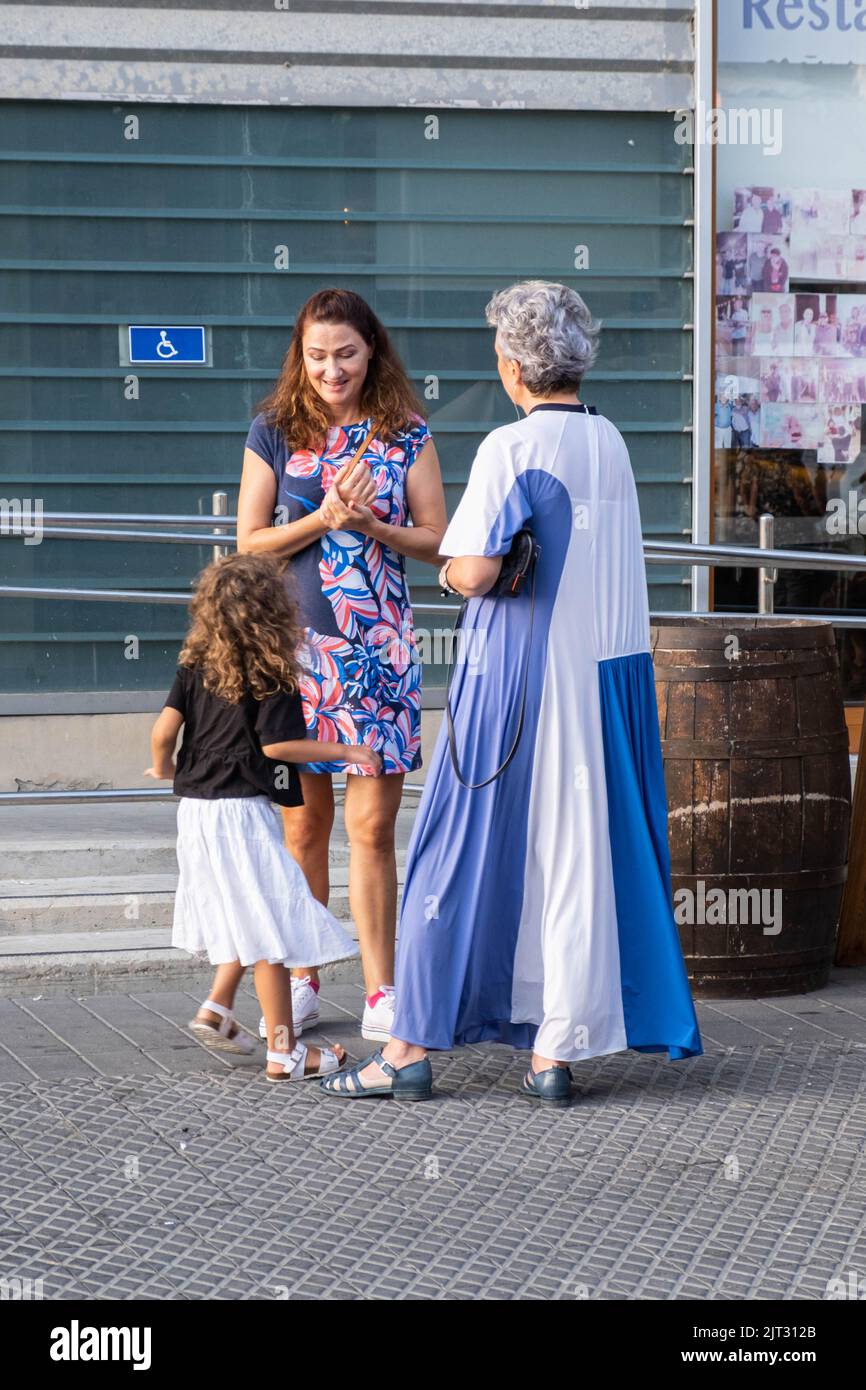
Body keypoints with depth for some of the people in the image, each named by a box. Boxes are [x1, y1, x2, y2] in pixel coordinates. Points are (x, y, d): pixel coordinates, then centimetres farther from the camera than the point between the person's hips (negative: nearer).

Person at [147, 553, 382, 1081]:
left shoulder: (195, 666, 5)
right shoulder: (274, 676, -11)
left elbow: (164, 730, -2)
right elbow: (276, 744, -13)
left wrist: (164, 768, 19)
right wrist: (347, 751, -6)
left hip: (196, 810, 7)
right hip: (241, 812, -7)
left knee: (247, 917, 23)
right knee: (272, 925, -2)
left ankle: (217, 1008, 21)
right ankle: (284, 1052, 0)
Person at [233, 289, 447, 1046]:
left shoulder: (406, 436, 6)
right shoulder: (275, 434, 5)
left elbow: (436, 539, 4)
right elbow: (249, 544, 2)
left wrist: (373, 526, -13)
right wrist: (325, 518, -12)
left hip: (380, 644, 0)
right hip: (297, 641, 0)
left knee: (373, 826, -1)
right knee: (302, 824, 5)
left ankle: (382, 992, 4)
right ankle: (302, 982, 17)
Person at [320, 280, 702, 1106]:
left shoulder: (511, 448, -13)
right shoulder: (611, 443, 8)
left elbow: (474, 572, -19)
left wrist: (449, 570, 2)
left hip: (522, 680, -6)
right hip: (610, 672, 6)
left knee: (466, 852, 3)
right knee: (580, 854, 8)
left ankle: (414, 1046, 8)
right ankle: (556, 1051, 9)